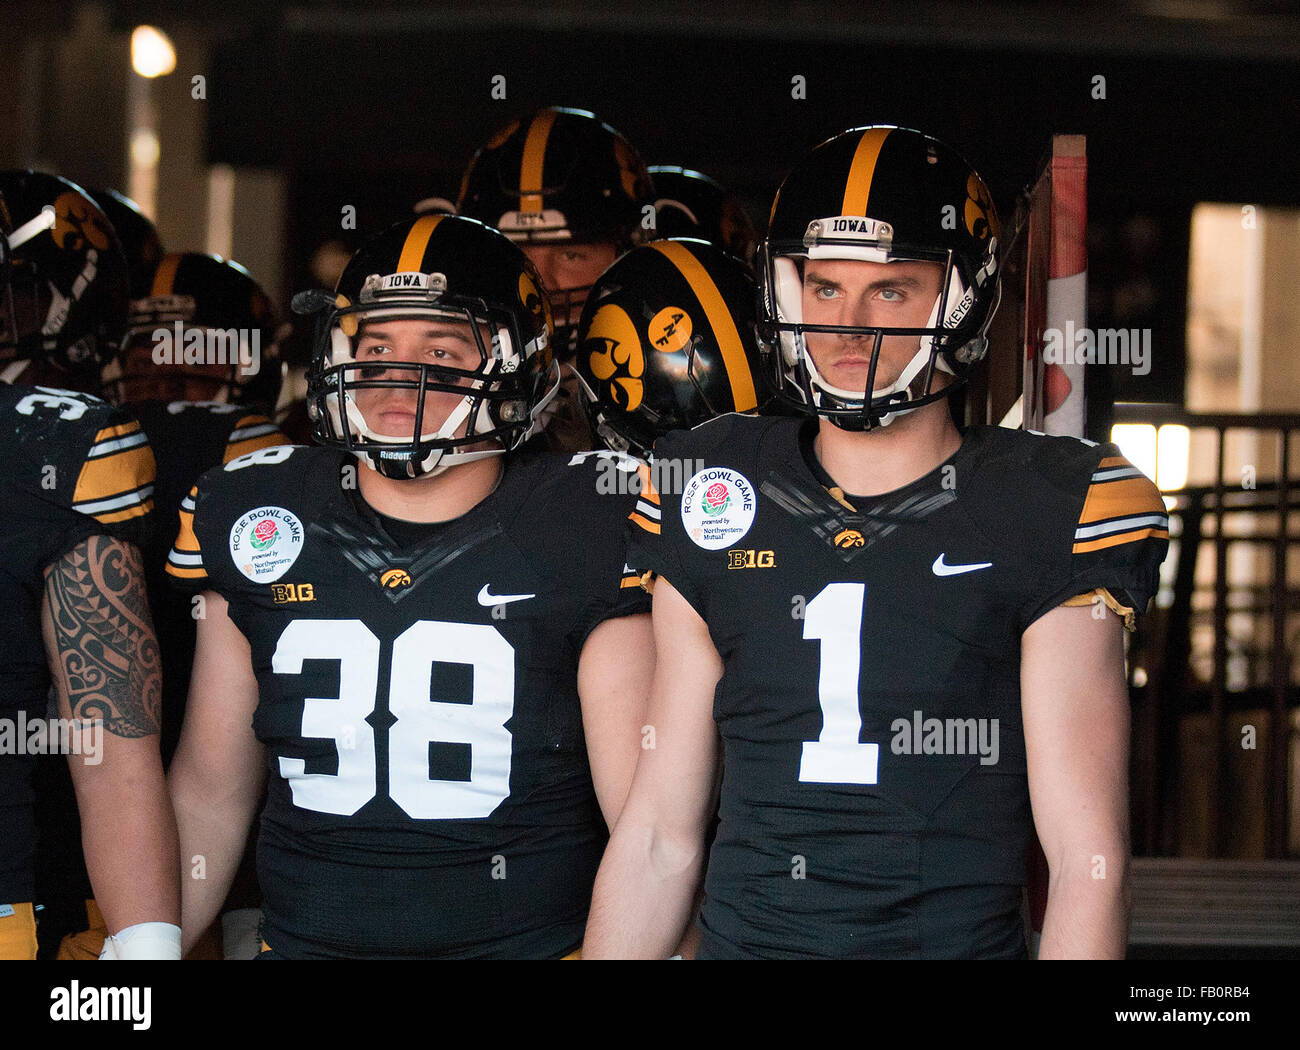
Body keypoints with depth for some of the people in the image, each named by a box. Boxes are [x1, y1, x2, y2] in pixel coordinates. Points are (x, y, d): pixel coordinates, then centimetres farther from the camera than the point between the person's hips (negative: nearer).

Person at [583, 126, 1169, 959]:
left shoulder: (1046, 519, -2)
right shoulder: (711, 509, 9)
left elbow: (1088, 864, -7)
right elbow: (659, 837, 11)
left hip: (960, 937, -3)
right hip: (739, 937, 3)